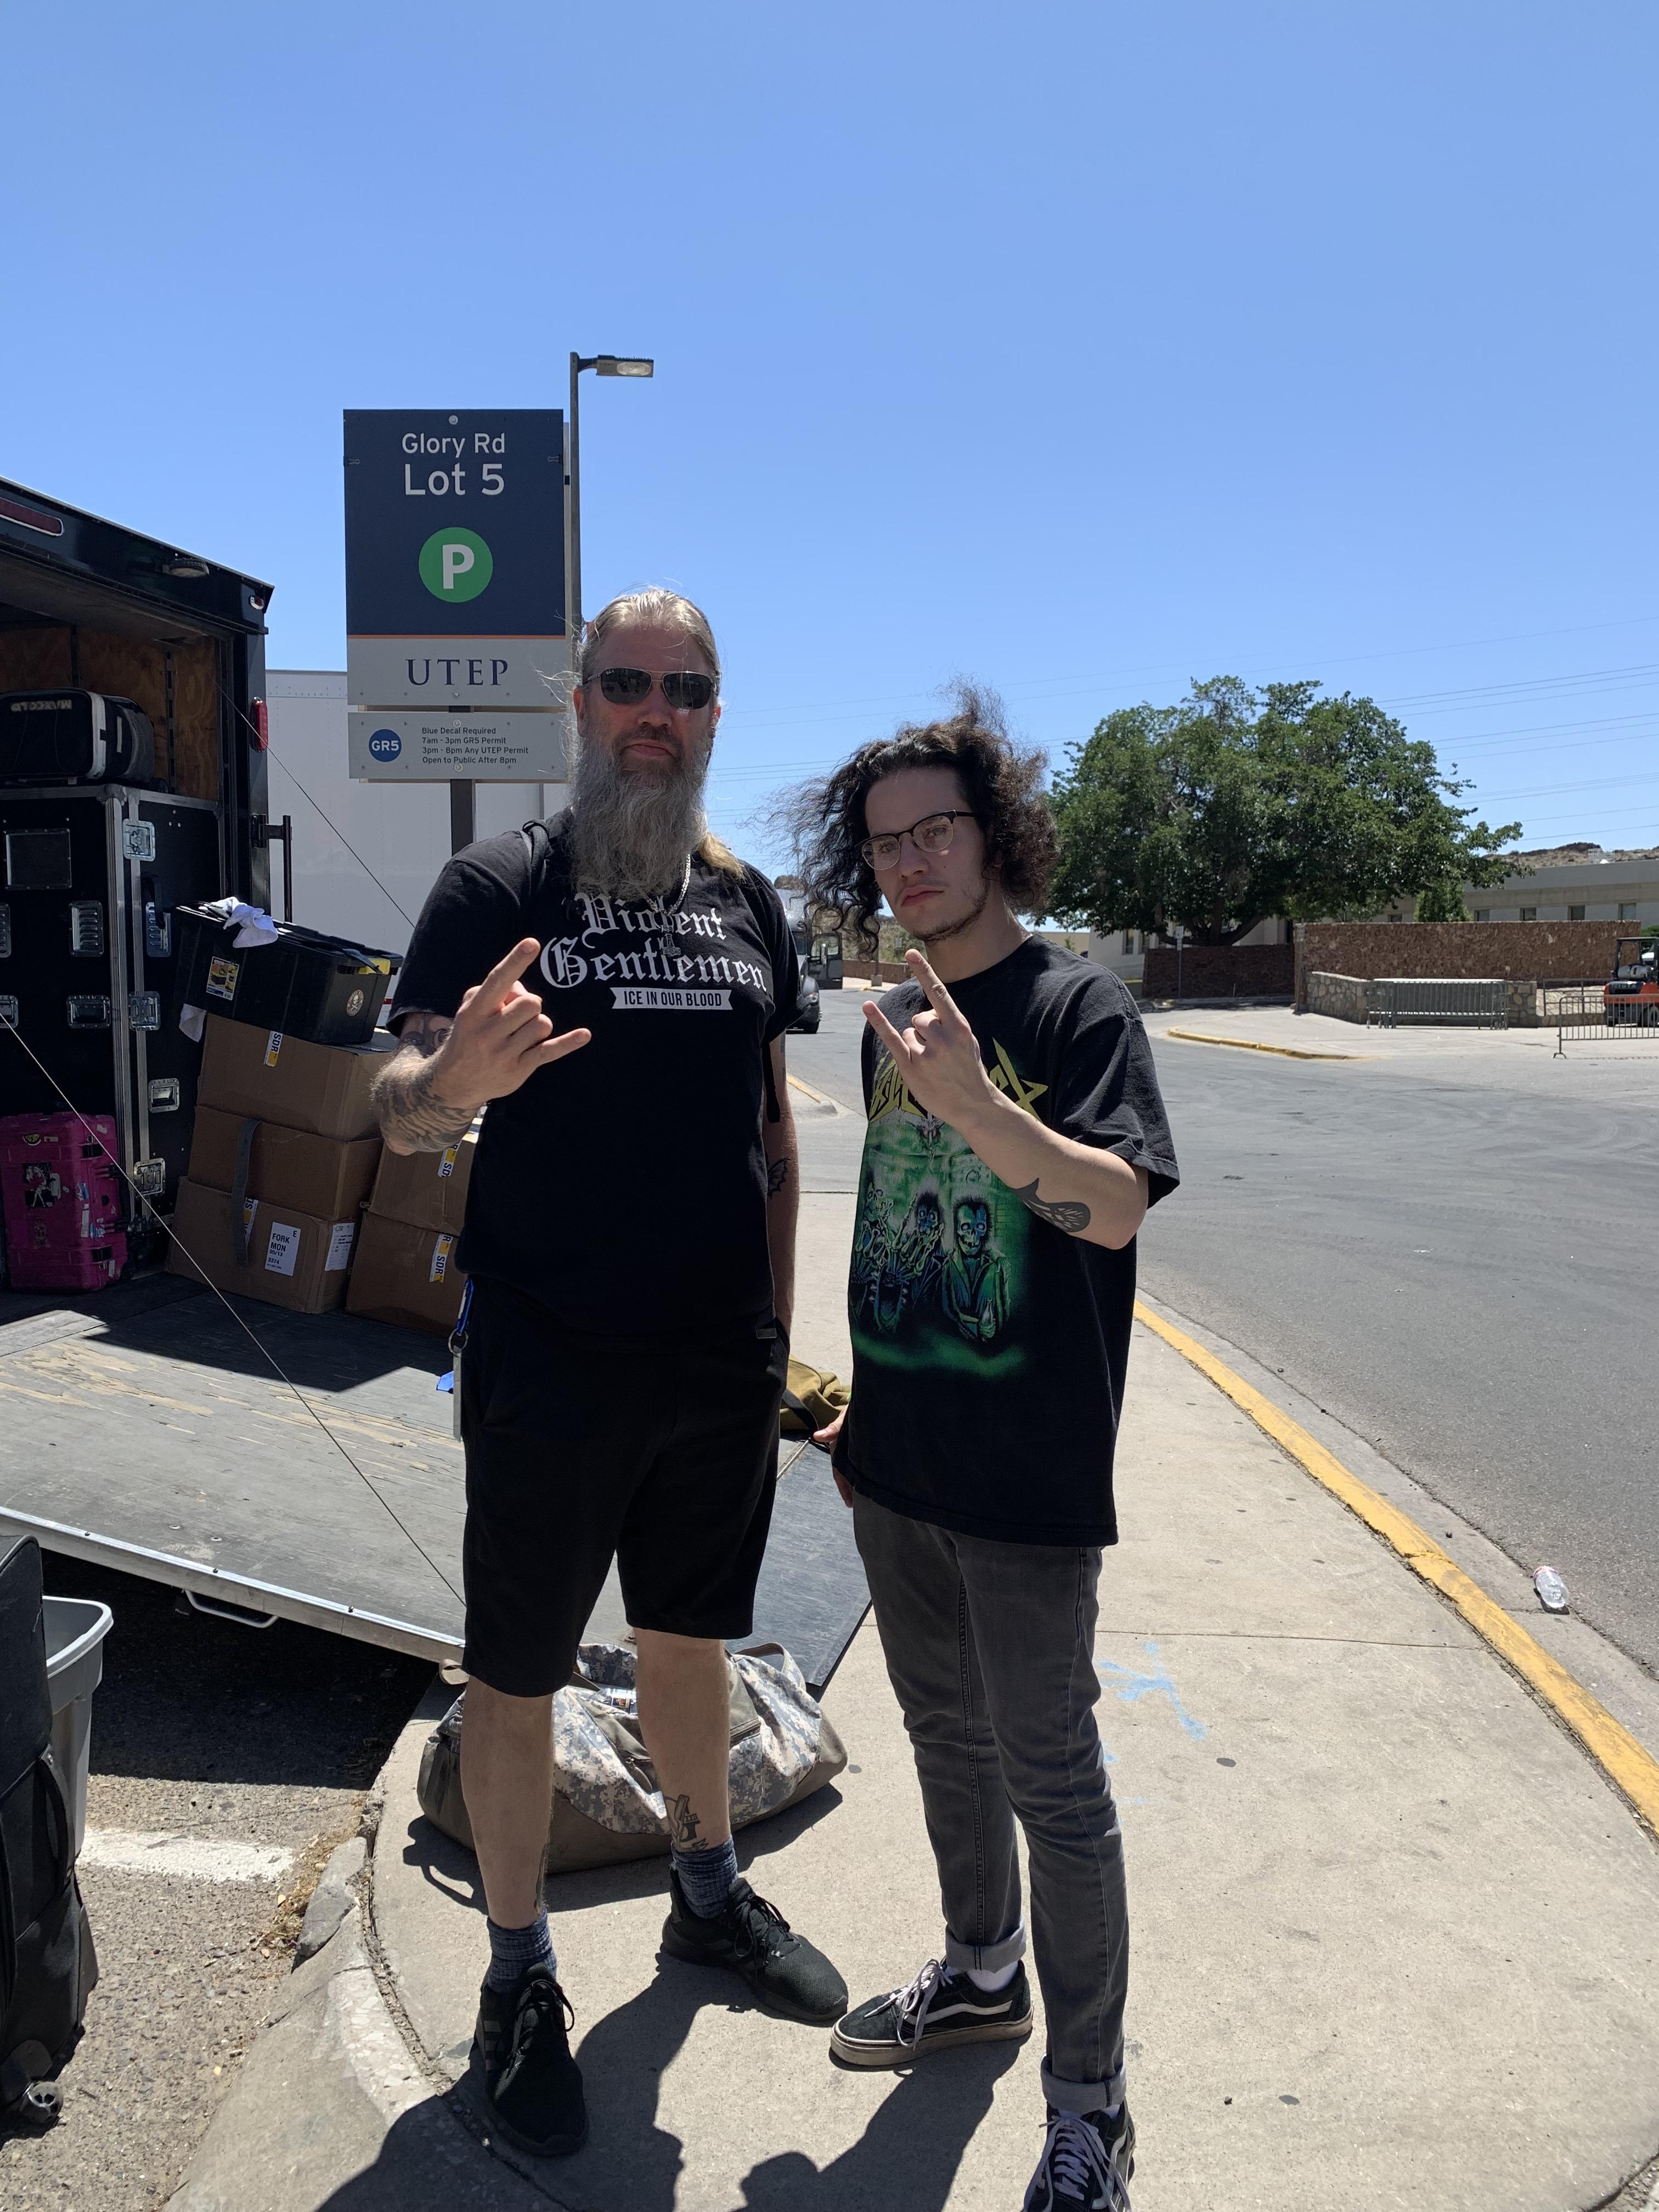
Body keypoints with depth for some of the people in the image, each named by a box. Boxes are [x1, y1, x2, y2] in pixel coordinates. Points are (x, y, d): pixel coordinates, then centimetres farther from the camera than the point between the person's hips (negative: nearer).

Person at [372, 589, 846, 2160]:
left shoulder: (746, 900, 7)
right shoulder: (496, 887, -6)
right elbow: (399, 1118, -10)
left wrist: (777, 1326, 10)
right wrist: (458, 1075, -33)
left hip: (721, 1370, 4)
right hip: (548, 1370, -4)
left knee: (690, 1636, 21)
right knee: (518, 1673, 10)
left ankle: (709, 1895, 44)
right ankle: (518, 1980, 32)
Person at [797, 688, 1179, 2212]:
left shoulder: (1078, 1005, -11)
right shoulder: (899, 1019, 9)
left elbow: (1114, 1207, -23)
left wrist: (971, 1099, -37)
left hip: (1028, 1475, -6)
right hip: (899, 1460, 7)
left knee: (1052, 1780, 5)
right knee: (947, 1740, 22)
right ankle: (982, 1976, 45)